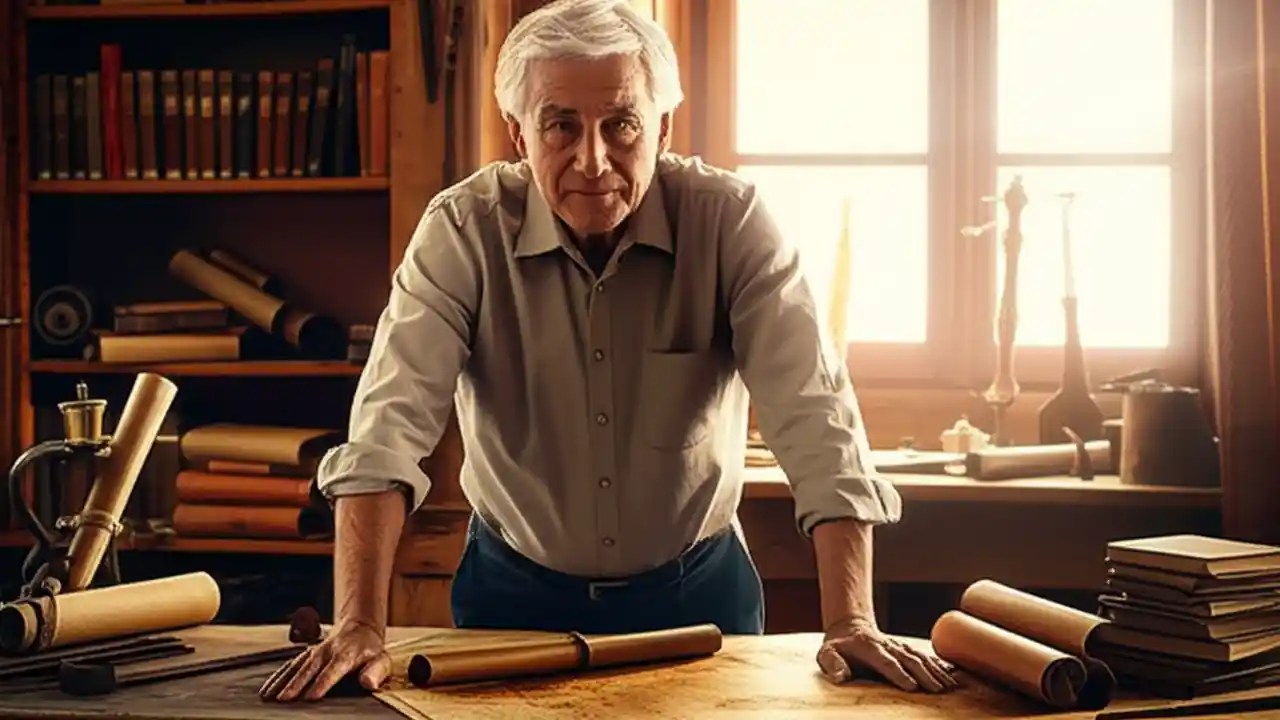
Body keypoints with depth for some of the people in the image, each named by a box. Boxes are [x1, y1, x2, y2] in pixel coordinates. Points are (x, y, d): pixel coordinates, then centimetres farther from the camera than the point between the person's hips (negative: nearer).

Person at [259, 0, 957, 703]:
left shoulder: (729, 219, -16)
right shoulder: (464, 228, -16)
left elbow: (815, 417, -21)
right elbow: (392, 420, -23)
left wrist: (851, 624, -30)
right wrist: (358, 626, -33)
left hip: (697, 589, 0)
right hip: (514, 592, 0)